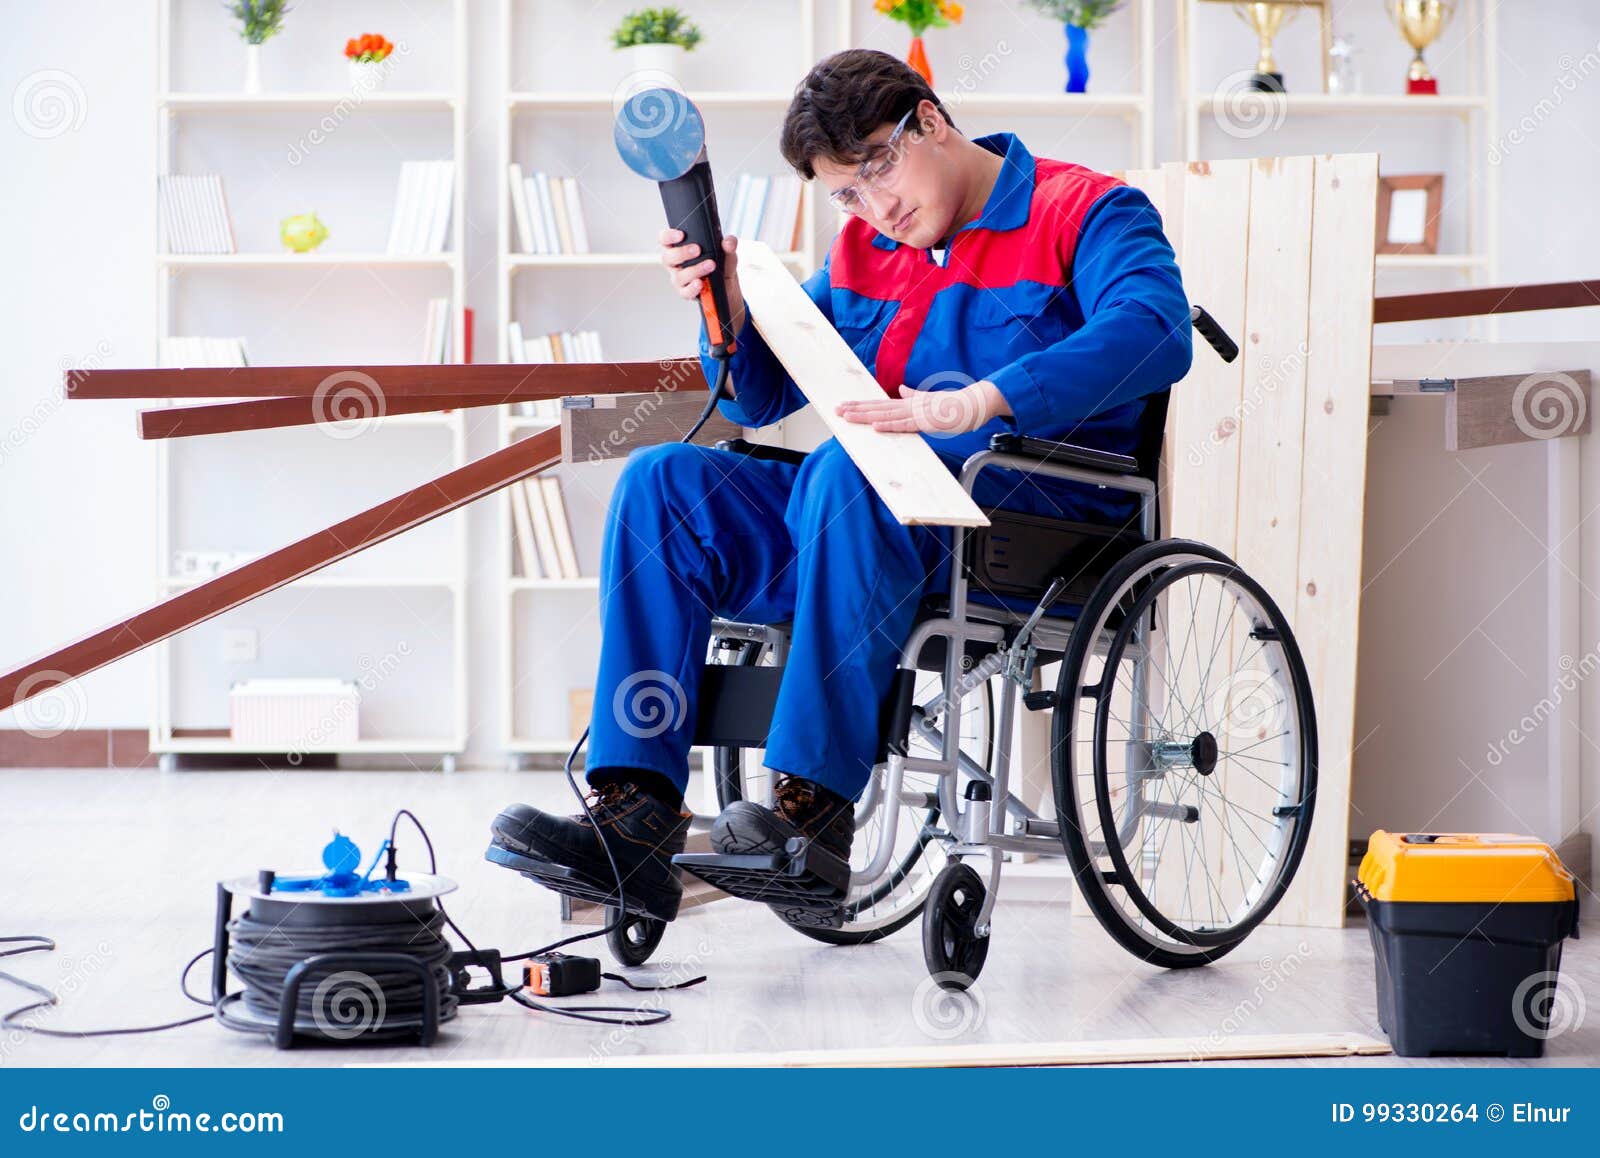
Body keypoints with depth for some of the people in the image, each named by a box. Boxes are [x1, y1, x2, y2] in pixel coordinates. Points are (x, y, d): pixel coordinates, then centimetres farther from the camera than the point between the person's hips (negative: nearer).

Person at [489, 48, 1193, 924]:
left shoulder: (1085, 213, -1)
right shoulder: (865, 249, 20)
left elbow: (1154, 332, -22)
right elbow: (760, 400, 23)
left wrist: (979, 401, -33)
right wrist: (728, 310, 1)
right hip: (880, 530, 7)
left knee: (847, 468, -35)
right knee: (661, 482, -9)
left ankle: (816, 798, -36)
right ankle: (633, 817, -22)